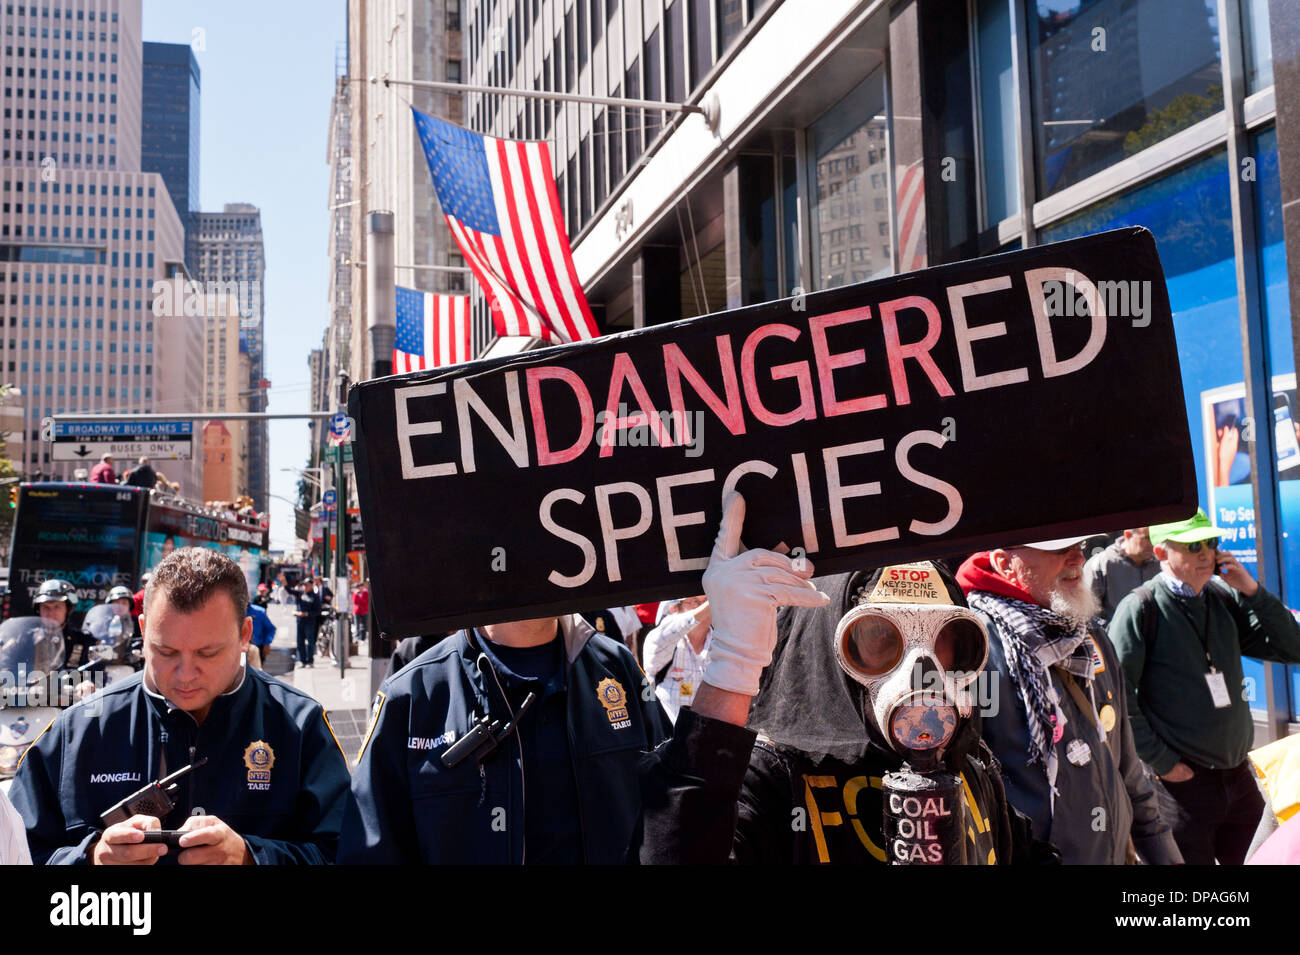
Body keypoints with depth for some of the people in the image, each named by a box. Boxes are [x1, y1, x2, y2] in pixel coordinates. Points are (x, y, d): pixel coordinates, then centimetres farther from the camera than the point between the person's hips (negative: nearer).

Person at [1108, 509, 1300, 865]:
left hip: (1239, 776, 6)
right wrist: (1162, 763, -12)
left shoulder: (1226, 599, 6)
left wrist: (1251, 590, -7)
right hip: (1182, 781, -5)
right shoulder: (1141, 609, -12)